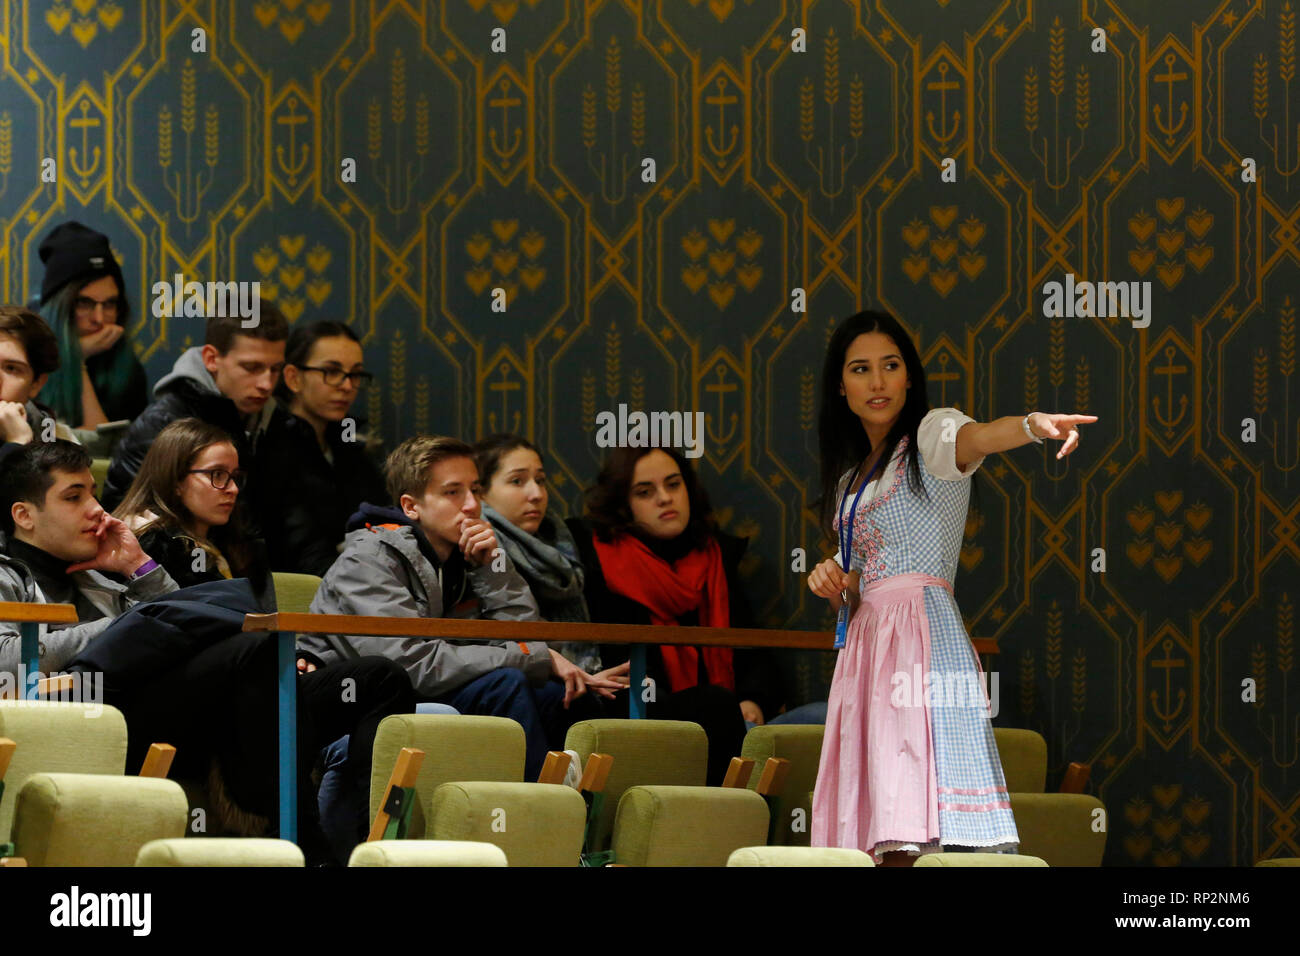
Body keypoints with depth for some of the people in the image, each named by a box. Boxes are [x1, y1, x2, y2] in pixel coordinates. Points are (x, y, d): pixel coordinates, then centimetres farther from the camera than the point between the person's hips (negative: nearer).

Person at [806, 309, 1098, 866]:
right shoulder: (851, 475, 22)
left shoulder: (932, 435, 1)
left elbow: (976, 438, -22)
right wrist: (831, 579, 5)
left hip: (923, 629, -7)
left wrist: (1033, 425, -45)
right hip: (864, 640, 7)